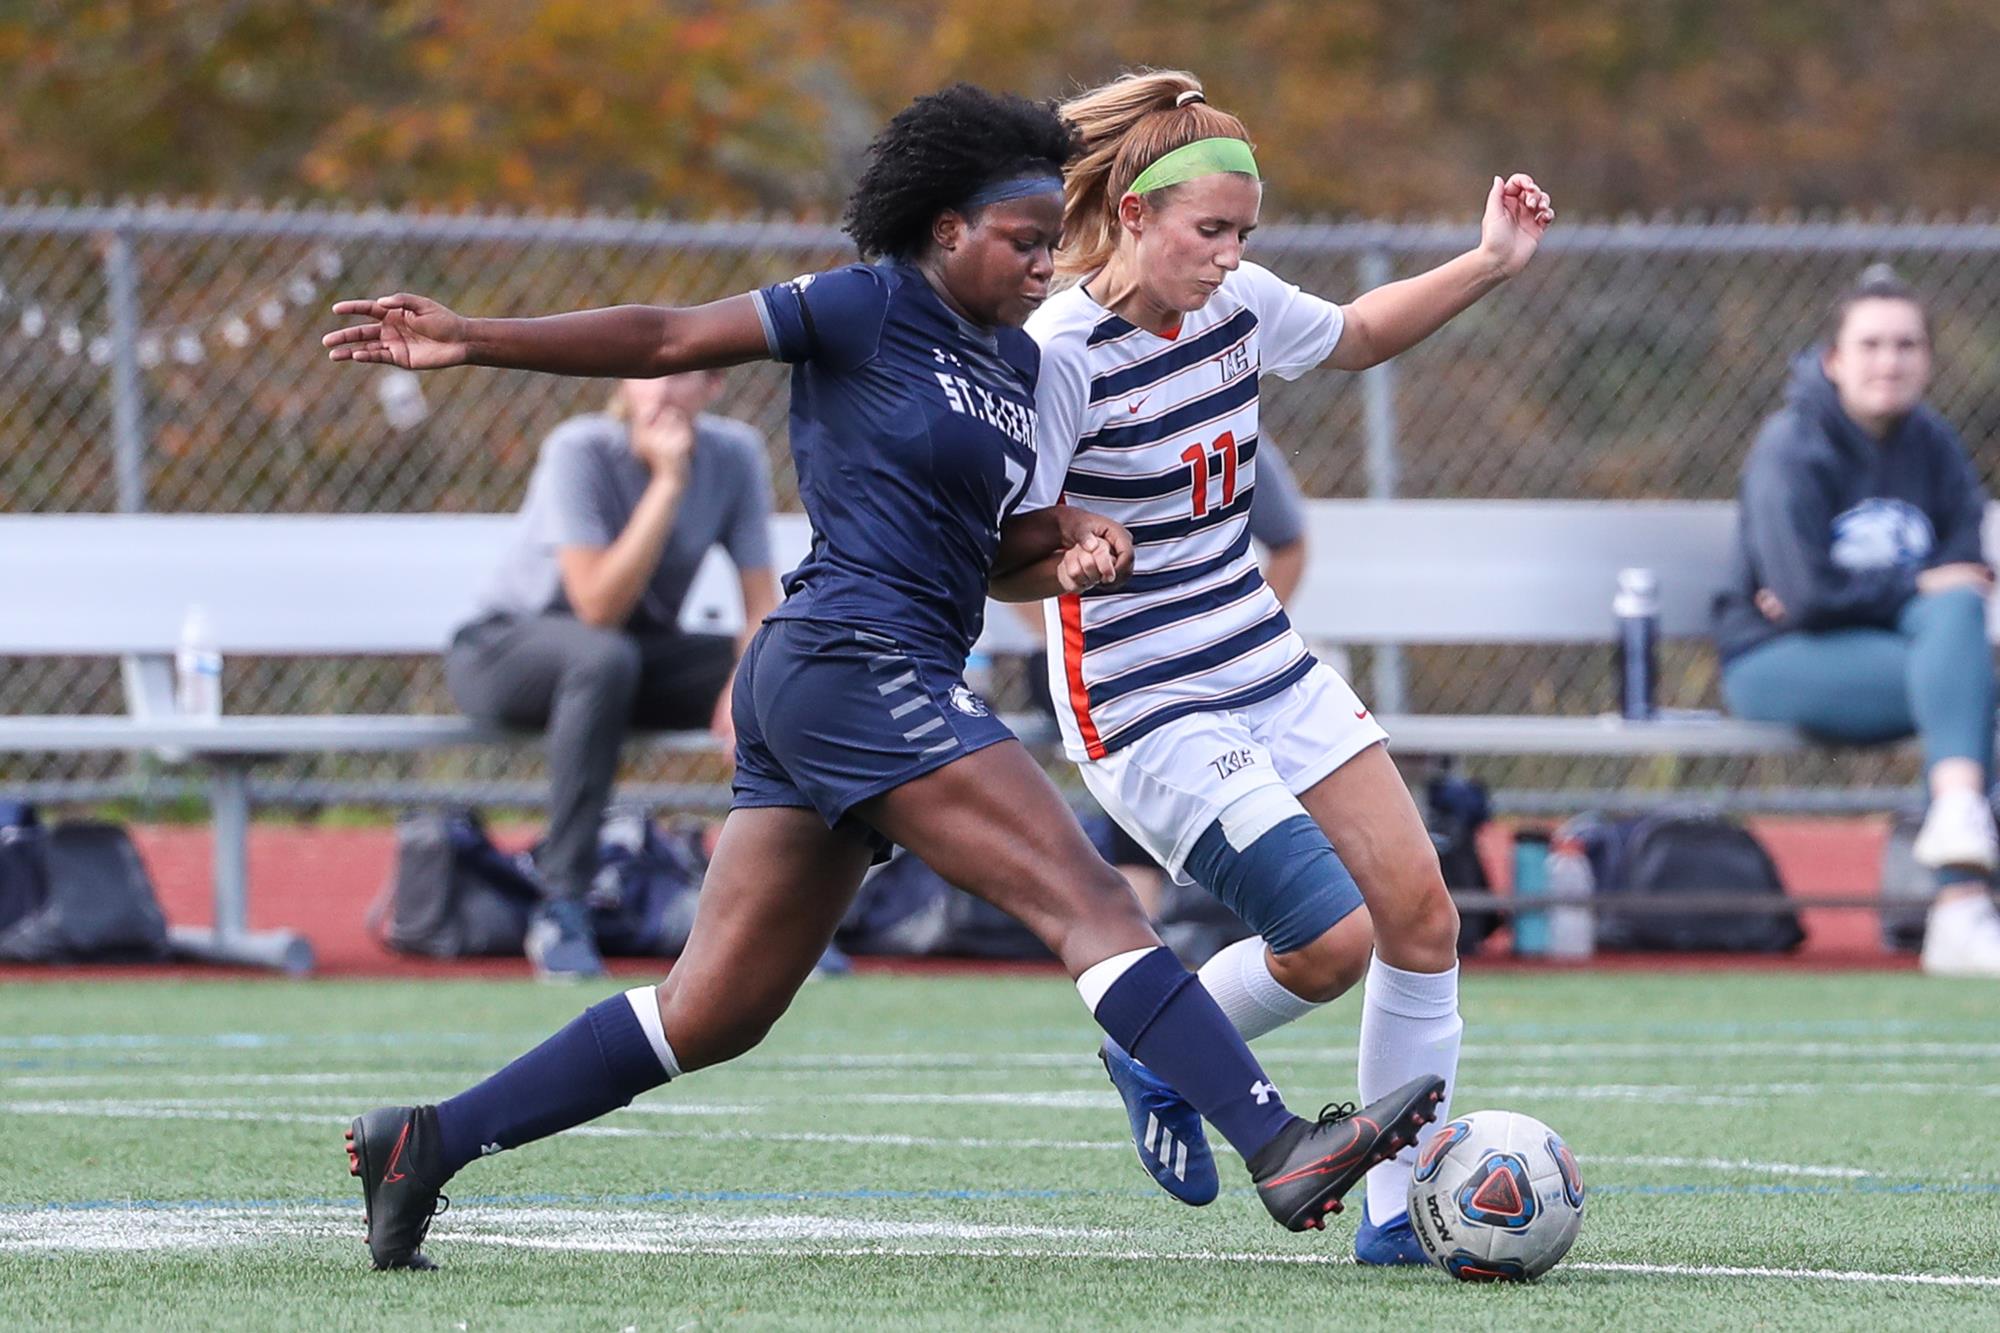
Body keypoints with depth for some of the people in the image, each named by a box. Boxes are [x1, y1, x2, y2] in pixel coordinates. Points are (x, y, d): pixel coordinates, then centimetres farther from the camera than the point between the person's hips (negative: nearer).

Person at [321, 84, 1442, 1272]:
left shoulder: (1017, 362, 18)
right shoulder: (871, 307, -5)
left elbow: (987, 531, 26)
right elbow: (670, 339, -5)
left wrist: (1070, 541, 4)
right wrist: (474, 341, -8)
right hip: (859, 667, -10)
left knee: (711, 1015, 10)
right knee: (1090, 902, -17)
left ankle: (425, 1144, 14)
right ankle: (1283, 1152, -25)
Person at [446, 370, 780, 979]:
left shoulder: (735, 455, -9)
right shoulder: (580, 450, -23)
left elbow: (762, 603, -9)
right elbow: (599, 605, -30)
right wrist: (668, 481, -33)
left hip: (643, 659, 5)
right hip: (503, 649, -5)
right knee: (604, 657, -40)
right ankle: (561, 908, -37)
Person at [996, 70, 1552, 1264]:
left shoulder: (1238, 304, 1)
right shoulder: (1062, 357, -20)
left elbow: (1358, 334, 23)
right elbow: (1005, 561, -19)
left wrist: (1490, 265, 11)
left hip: (1269, 669, 8)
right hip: (1148, 712, -8)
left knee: (1422, 912, -1)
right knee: (1332, 939, -16)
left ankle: (1401, 1215, 10)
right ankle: (1159, 1059, 14)